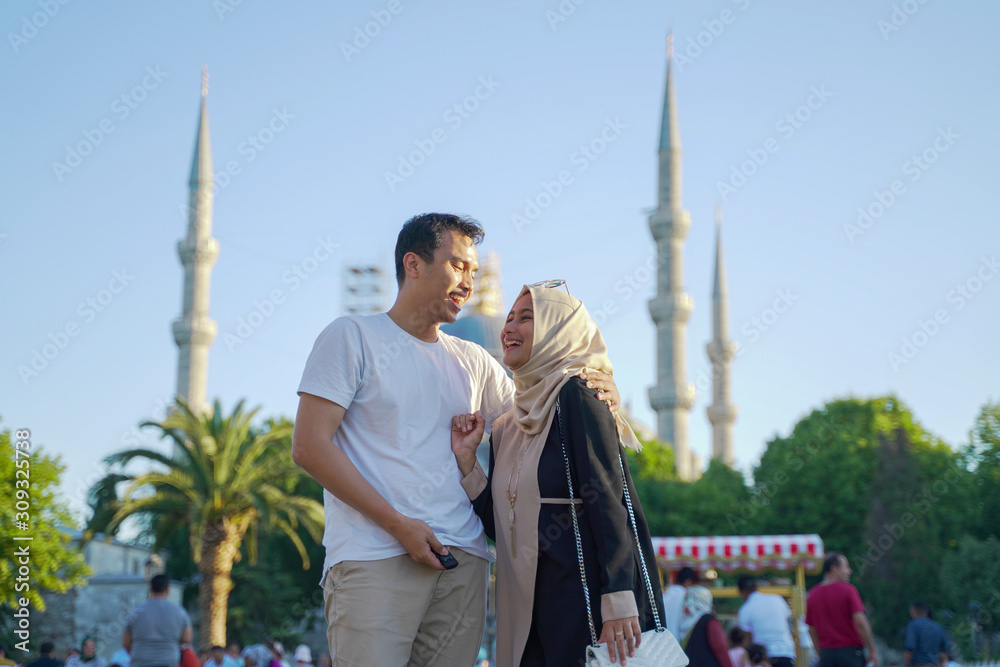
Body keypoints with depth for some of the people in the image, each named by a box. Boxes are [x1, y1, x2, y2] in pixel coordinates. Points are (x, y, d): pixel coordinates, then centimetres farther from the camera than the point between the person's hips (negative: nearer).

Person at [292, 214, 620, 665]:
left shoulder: (473, 362, 19)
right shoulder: (352, 337, 3)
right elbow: (309, 447, -5)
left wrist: (594, 395, 2)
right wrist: (398, 524, -12)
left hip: (462, 561, 5)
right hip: (374, 557, -5)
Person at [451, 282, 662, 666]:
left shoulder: (576, 397, -8)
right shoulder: (505, 428, 14)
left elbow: (609, 503, -16)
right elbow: (501, 526, 12)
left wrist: (618, 602, -22)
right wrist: (466, 459, 3)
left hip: (583, 600, -7)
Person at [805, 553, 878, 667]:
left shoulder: (812, 595, 6)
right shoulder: (847, 590, -8)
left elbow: (812, 630, 10)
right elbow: (860, 622, -15)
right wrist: (872, 650, -8)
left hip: (826, 653, 4)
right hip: (850, 652, -4)